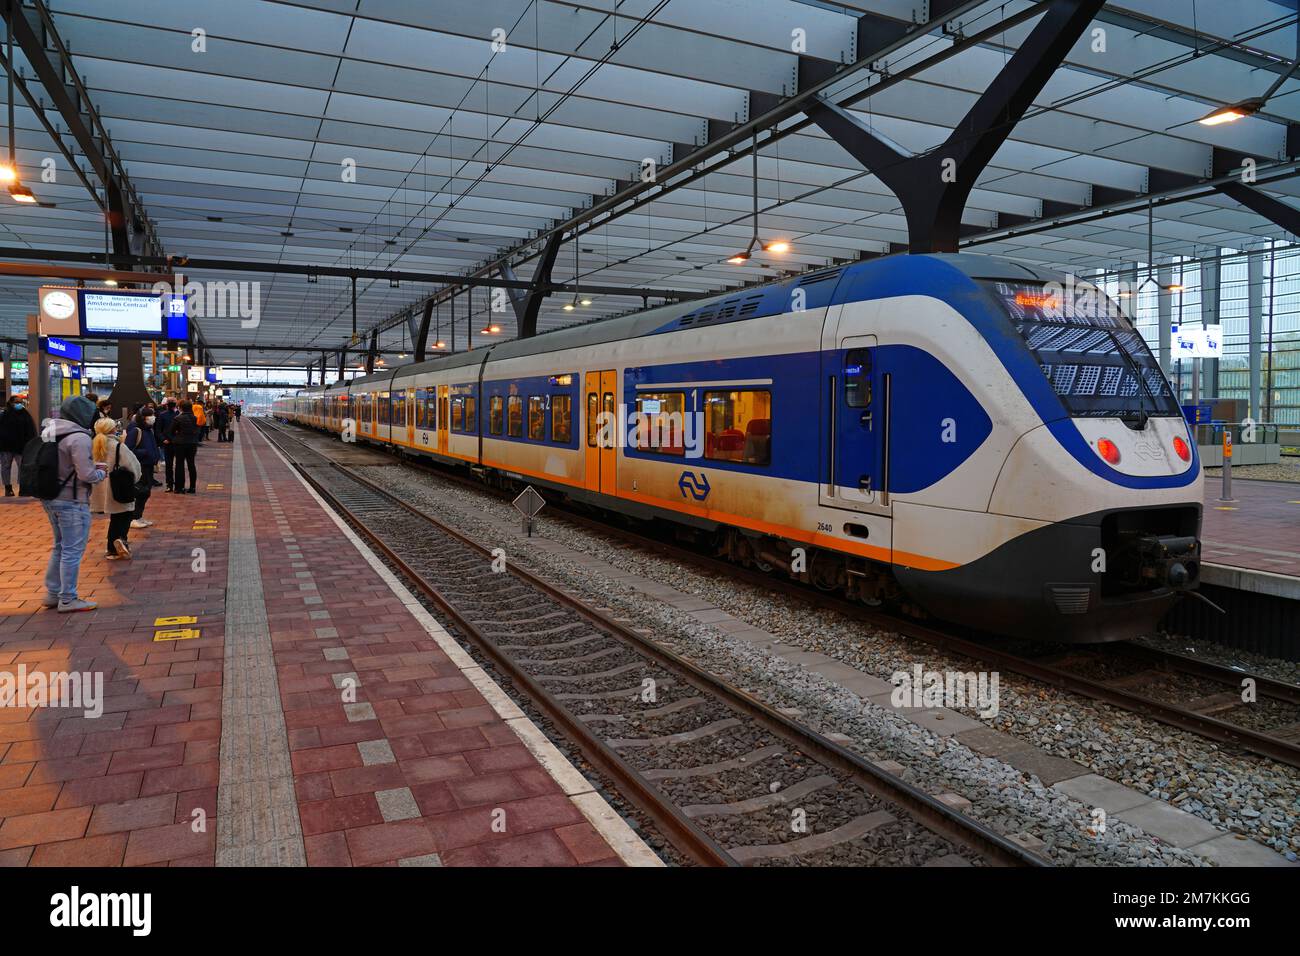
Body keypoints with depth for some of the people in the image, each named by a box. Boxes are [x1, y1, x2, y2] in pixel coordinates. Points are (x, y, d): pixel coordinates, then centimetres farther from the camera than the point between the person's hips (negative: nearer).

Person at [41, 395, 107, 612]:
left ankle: (52, 593, 30)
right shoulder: (79, 437, -20)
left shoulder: (52, 432, 7)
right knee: (72, 550, 1)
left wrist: (90, 465, 9)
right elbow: (85, 475, -22)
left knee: (60, 547, 22)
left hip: (50, 497, 9)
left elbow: (61, 464, 13)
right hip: (71, 501, -9)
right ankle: (67, 600, 8)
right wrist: (100, 473, -3)